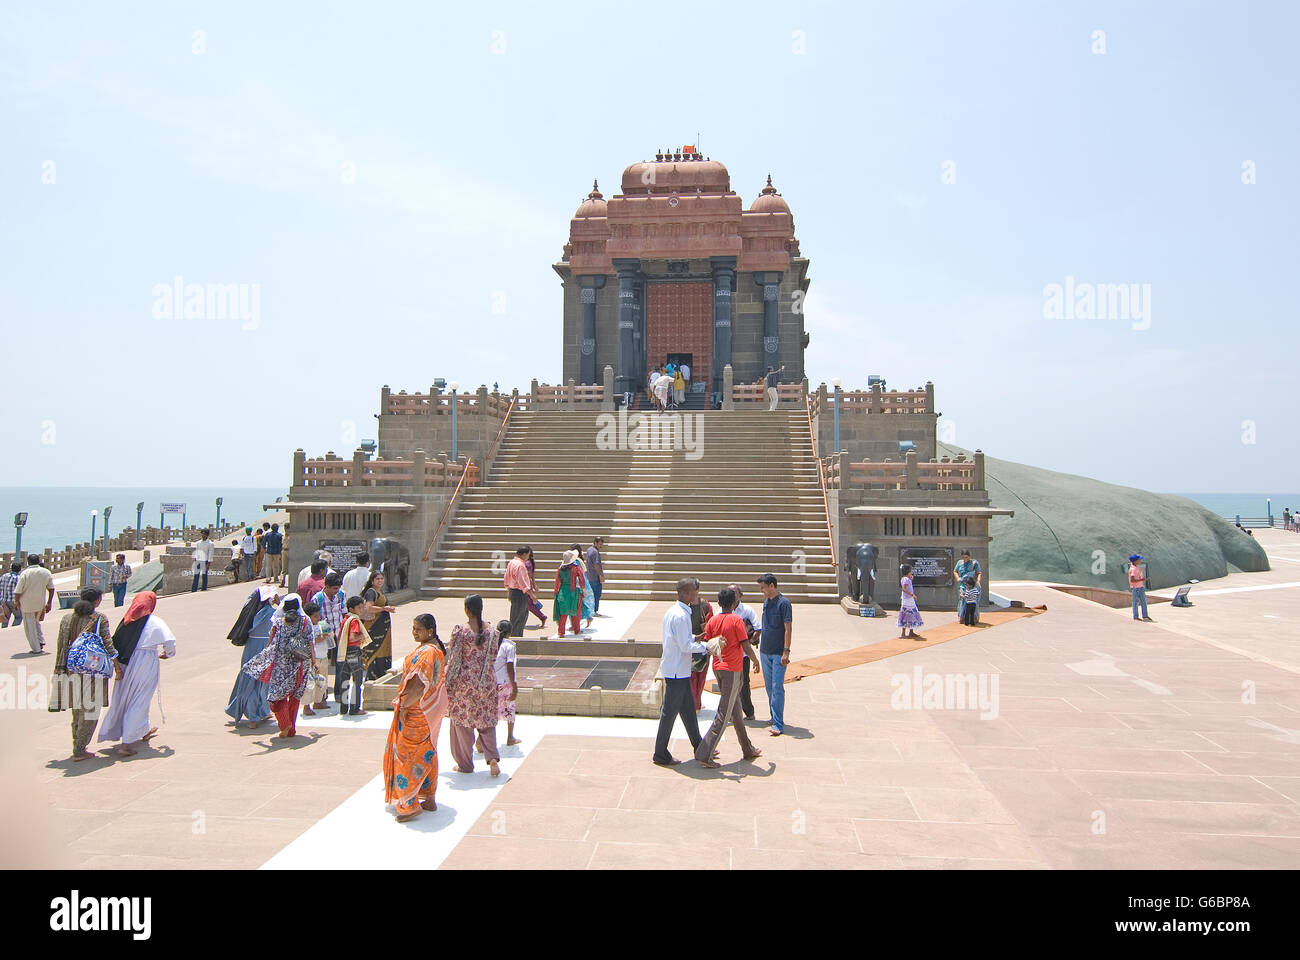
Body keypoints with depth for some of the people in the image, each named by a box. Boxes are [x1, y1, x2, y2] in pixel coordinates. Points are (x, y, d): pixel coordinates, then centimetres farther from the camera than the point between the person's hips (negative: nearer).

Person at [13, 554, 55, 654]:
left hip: (27, 603, -4)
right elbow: (51, 589, 6)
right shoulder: (46, 572, 1)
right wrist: (49, 603, 15)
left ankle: (36, 648, 5)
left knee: (30, 626, 5)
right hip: (41, 603, 4)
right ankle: (41, 641, 11)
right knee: (36, 622, 25)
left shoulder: (25, 573, -14)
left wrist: (17, 601, 4)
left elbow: (18, 591, -12)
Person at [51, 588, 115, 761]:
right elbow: (107, 644, -10)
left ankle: (77, 746, 28)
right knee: (90, 710, 3)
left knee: (77, 711, 19)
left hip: (71, 669, 6)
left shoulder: (66, 618, 7)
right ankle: (79, 750, 4)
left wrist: (60, 669, 13)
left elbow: (61, 647, 8)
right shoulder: (100, 619, -8)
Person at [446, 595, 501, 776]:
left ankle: (465, 764, 20)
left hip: (464, 680, -3)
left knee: (462, 721, 11)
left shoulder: (460, 630, -14)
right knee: (487, 721, 14)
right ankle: (492, 757, -3)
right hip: (487, 681, 3)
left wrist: (448, 683, -3)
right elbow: (493, 658, 5)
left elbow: (454, 659, -11)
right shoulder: (492, 630, -3)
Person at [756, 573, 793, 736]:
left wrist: (786, 651, -18)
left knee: (777, 688, -9)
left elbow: (788, 628, -14)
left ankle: (778, 725, -9)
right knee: (769, 687, 13)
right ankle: (775, 718, 24)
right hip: (765, 652, 8)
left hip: (779, 653, -8)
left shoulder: (783, 603, -11)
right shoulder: (766, 602, 11)